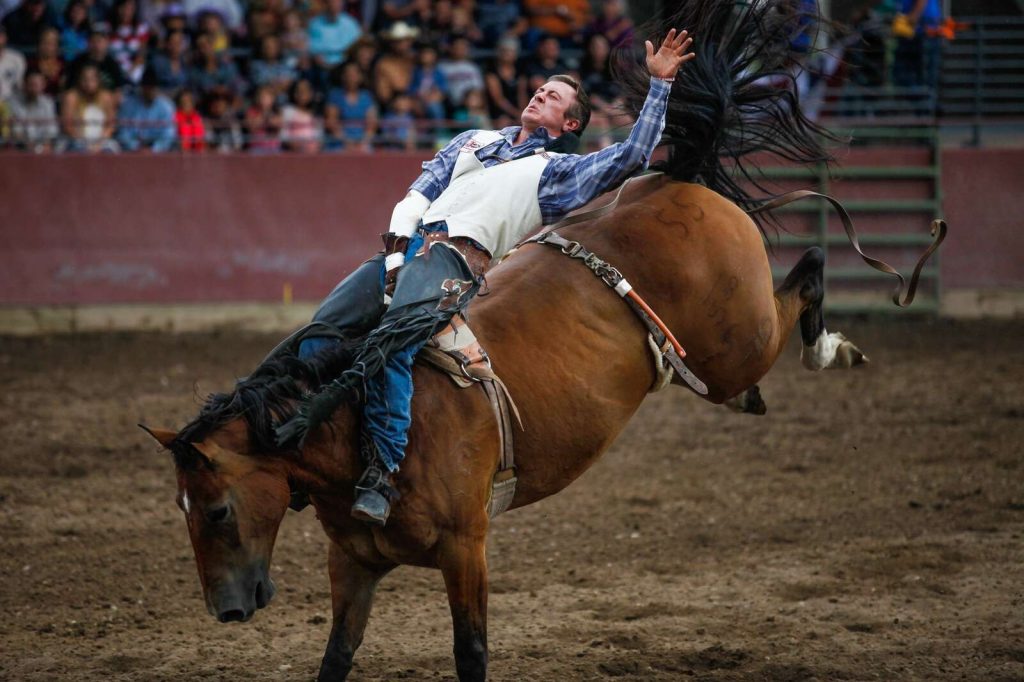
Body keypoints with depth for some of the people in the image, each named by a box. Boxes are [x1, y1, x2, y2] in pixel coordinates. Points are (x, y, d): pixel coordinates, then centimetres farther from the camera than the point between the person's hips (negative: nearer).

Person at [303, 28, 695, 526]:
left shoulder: (562, 172, 18)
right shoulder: (474, 141, 32)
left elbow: (632, 155, 7)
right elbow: (419, 194, 23)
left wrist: (660, 82, 8)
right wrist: (396, 251, 5)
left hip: (458, 258, -6)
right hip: (407, 246, 6)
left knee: (389, 343, -32)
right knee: (324, 327, -9)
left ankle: (382, 473, -37)